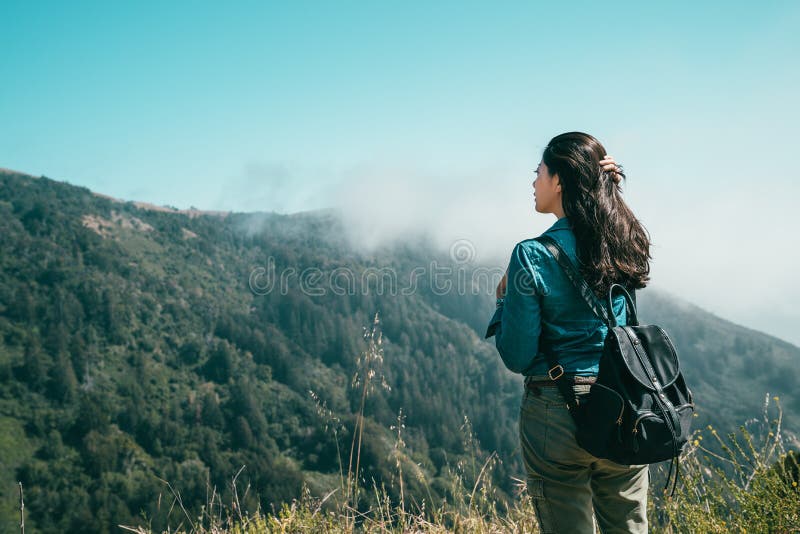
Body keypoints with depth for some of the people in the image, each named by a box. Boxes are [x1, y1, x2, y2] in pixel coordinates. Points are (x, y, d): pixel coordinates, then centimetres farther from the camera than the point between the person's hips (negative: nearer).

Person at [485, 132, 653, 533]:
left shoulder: (533, 255, -15)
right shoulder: (625, 241, 0)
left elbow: (517, 357, -12)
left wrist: (504, 298, 4)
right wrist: (606, 185, 10)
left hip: (558, 414, -5)